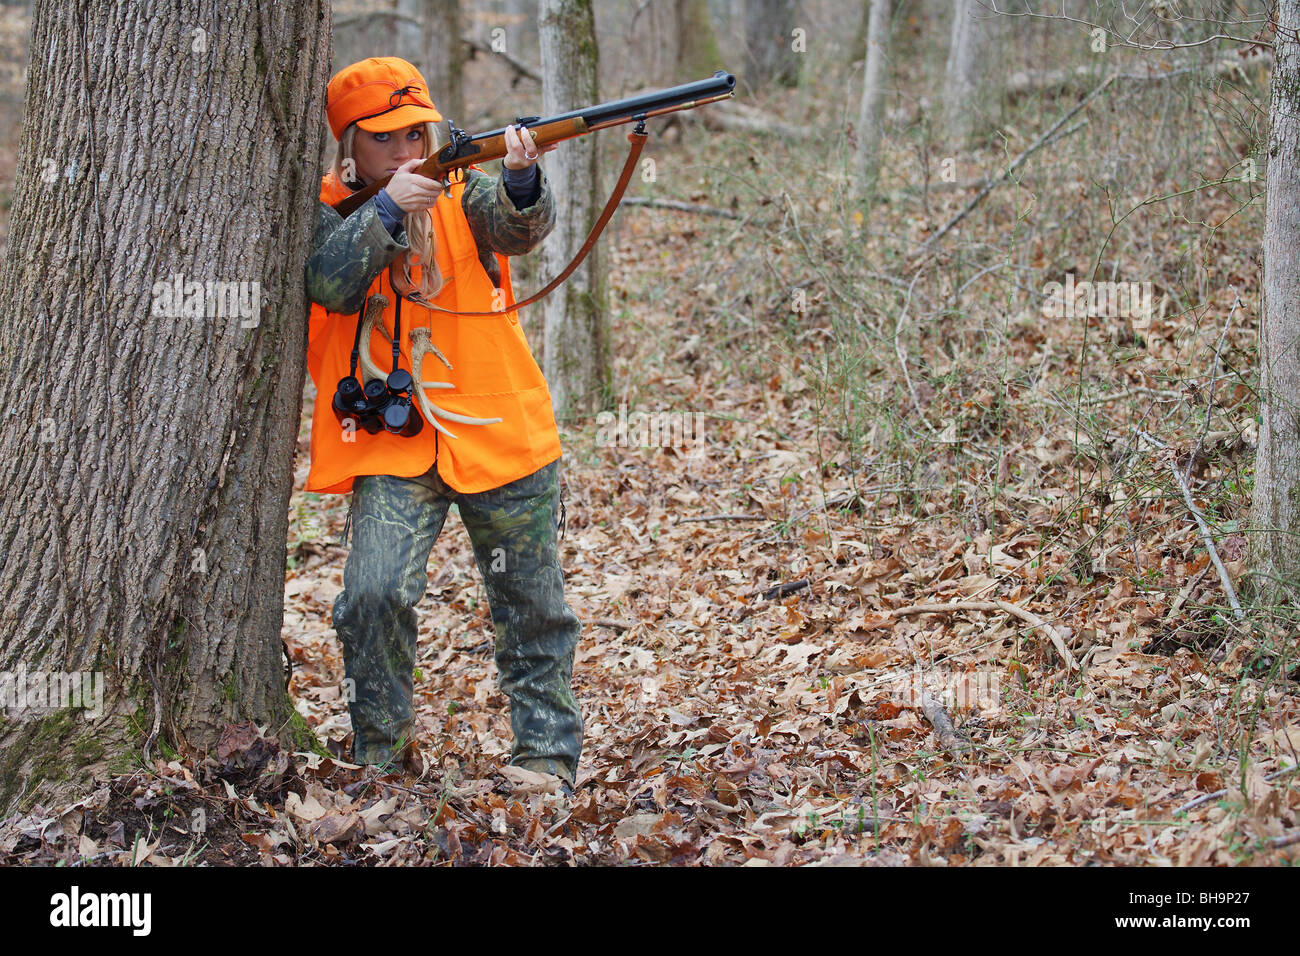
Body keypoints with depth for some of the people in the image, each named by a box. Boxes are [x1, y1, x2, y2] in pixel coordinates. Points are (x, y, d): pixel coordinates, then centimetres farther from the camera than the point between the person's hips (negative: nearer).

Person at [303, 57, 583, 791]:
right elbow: (331, 285, -16)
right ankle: (383, 745, 3)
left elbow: (522, 228, -21)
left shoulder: (465, 194, 0)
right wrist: (385, 209, -26)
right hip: (393, 447, -1)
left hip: (499, 436, 1)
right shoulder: (329, 213, 2)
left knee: (533, 608, 8)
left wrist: (522, 178, -43)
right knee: (375, 594, -17)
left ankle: (549, 750, 23)